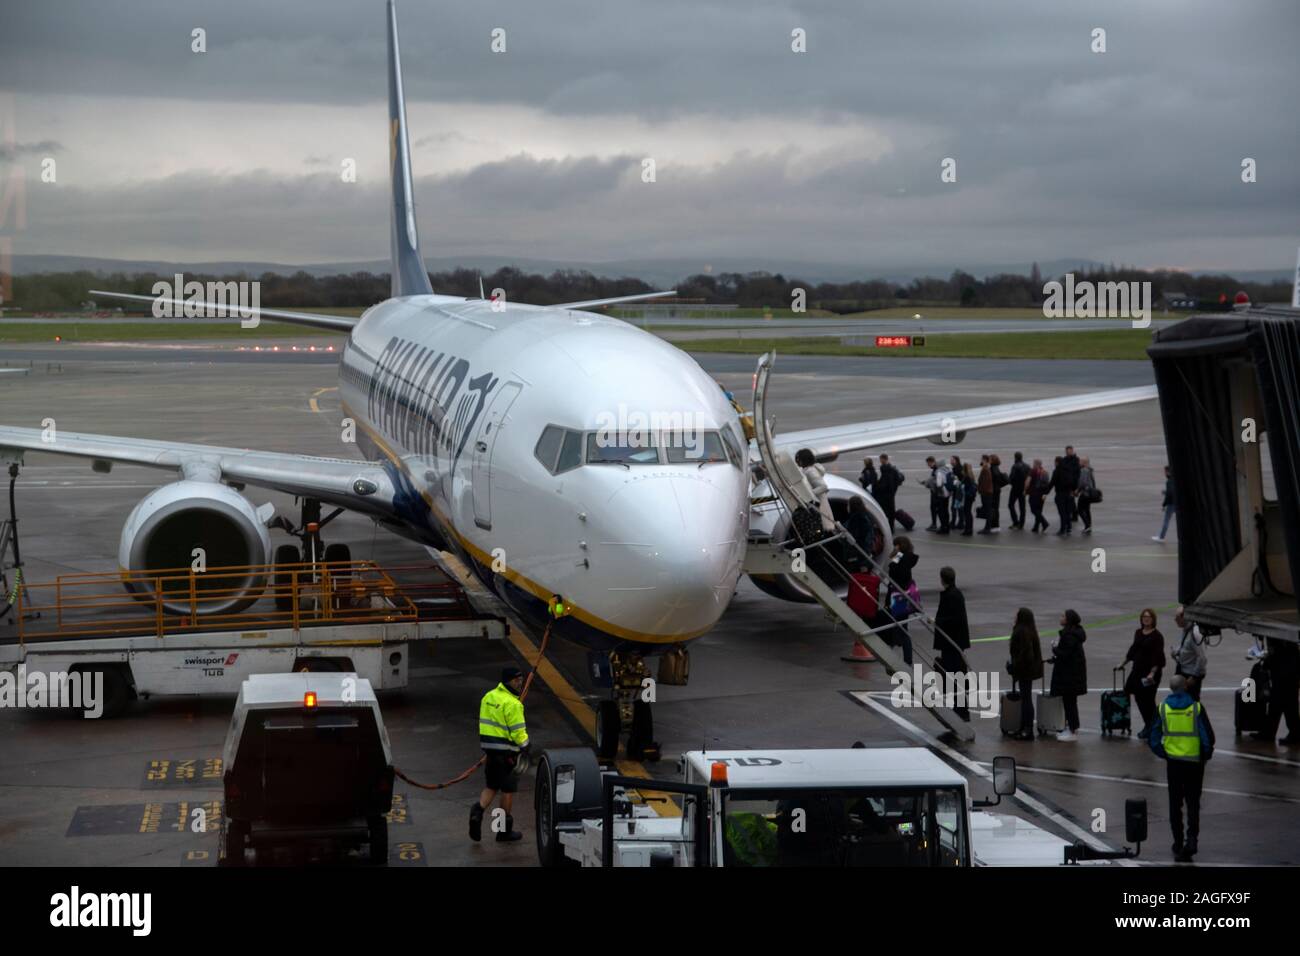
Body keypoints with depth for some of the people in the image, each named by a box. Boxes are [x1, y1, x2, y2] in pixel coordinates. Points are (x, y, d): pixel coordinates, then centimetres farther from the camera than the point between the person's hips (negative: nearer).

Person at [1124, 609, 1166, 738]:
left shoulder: (1157, 636, -11)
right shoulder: (1138, 633, 10)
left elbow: (1158, 656, -16)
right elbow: (1133, 649, 22)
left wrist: (1152, 673, -24)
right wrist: (1124, 663, 27)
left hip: (1152, 671, -7)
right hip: (1138, 669, 7)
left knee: (1148, 699, -3)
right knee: (1139, 698, 8)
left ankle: (1150, 727, 8)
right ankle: (1147, 726, 21)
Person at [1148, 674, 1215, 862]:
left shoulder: (1162, 707, -4)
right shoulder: (1196, 707, -10)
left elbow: (1153, 737, -1)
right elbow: (1208, 736, -7)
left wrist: (1162, 754, 14)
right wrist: (1206, 755, 9)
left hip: (1173, 762, 1)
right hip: (1195, 761, -1)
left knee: (1175, 804, 12)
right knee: (1193, 802, 7)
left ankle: (1178, 844, 15)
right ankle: (1191, 839, -11)